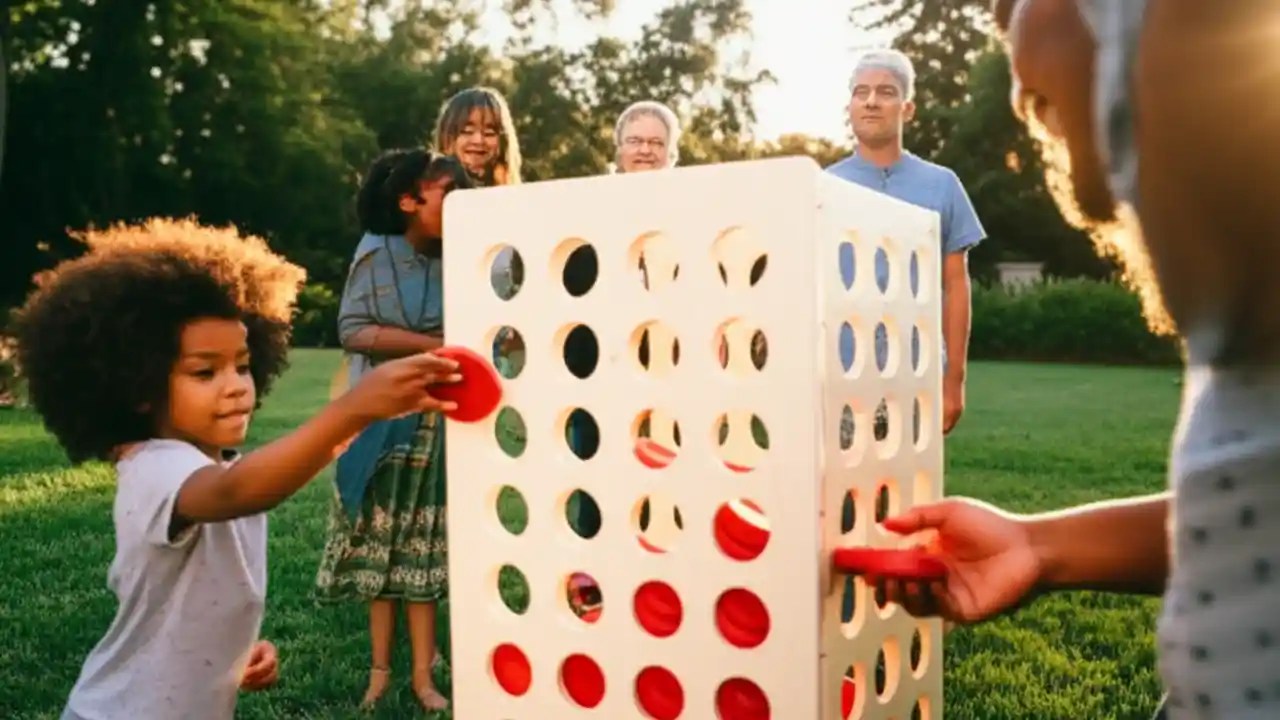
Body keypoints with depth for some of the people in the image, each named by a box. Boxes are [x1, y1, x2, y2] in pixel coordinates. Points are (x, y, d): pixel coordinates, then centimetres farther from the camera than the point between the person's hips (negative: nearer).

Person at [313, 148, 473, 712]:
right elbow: (352, 331, -12)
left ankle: (423, 675, 15)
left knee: (424, 545, 6)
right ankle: (381, 669, 21)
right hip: (381, 416, -2)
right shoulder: (377, 251, -7)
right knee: (379, 541, 8)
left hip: (437, 421, 2)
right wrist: (429, 344, -18)